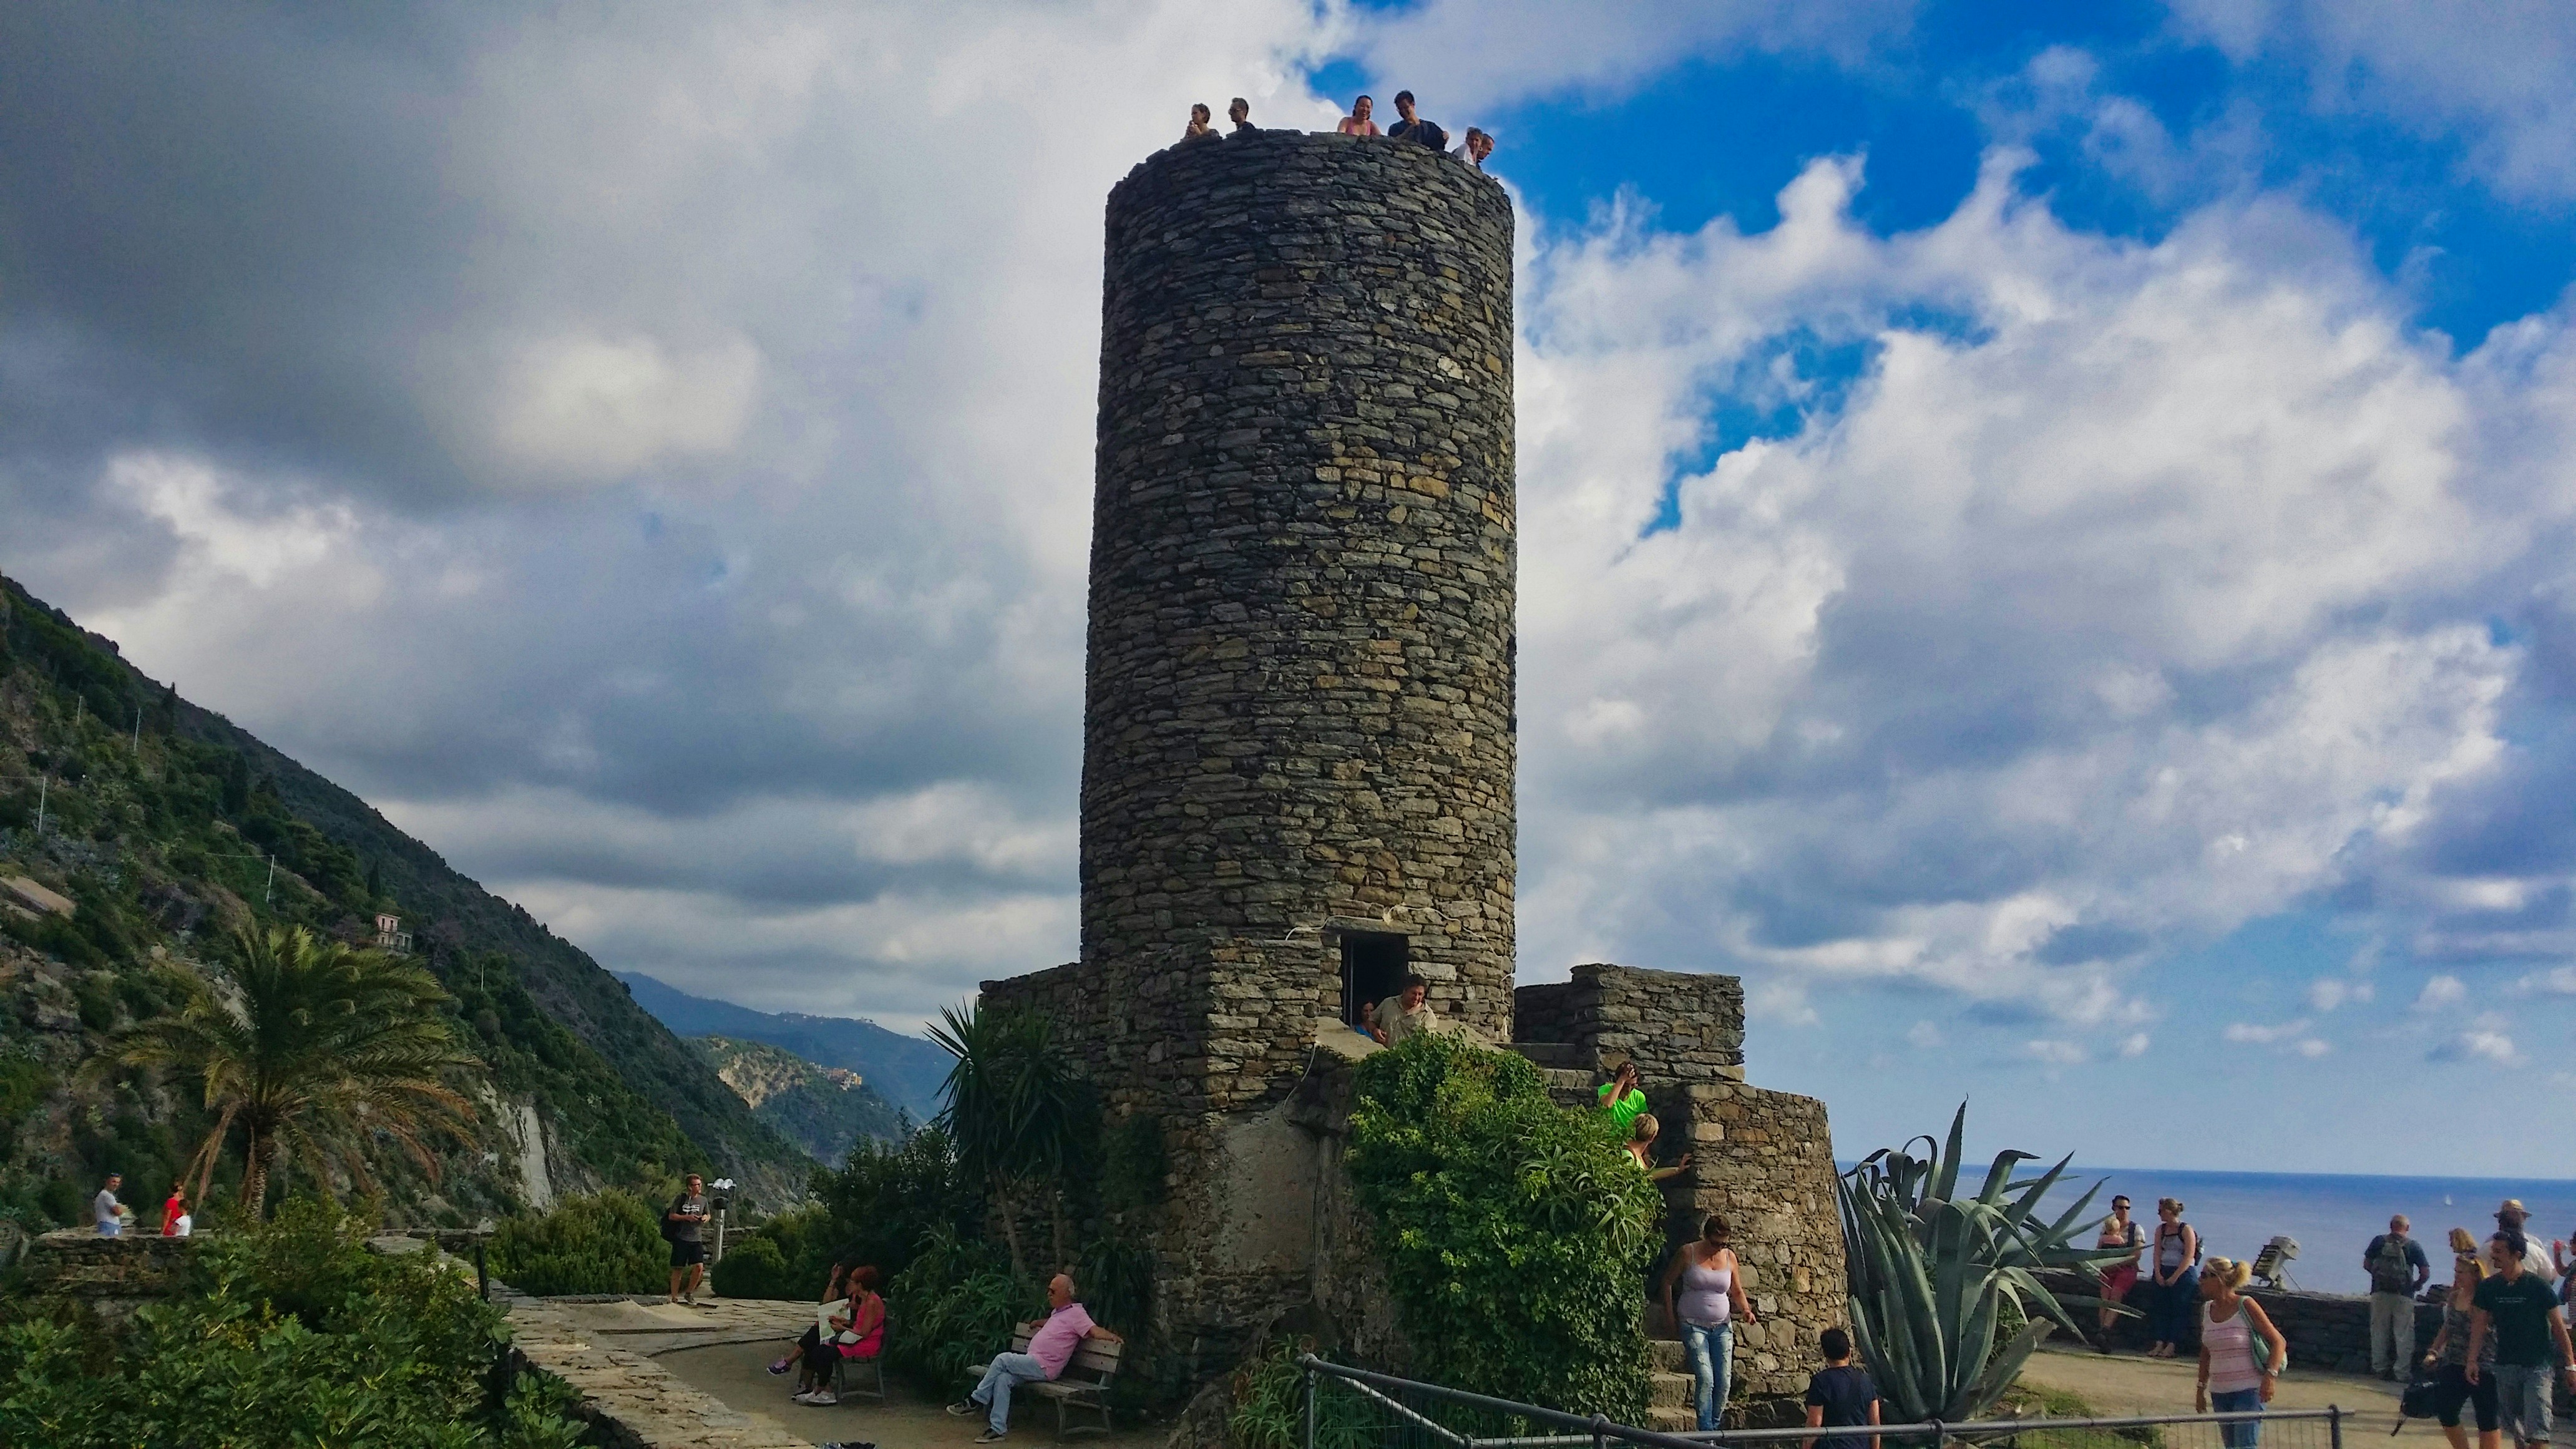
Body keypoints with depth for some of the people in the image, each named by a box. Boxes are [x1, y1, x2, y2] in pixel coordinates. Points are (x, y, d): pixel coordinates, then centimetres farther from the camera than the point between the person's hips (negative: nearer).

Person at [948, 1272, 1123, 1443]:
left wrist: (1112, 1336, -30)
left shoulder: (1076, 1313, -7)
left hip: (1043, 1367, -9)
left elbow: (1095, 1331, -18)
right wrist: (1039, 1324, 37)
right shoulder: (1057, 1312, 23)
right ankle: (998, 1429, -21)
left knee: (1002, 1359, -19)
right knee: (1002, 1378, -16)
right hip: (1032, 1365, 9)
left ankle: (975, 1401, -8)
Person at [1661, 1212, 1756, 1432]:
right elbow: (1668, 1282, 5)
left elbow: (1737, 1292, 15)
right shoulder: (1688, 1253, -5)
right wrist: (1670, 1317, 2)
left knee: (1724, 1381, -1)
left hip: (1722, 1326, 4)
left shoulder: (1729, 1256, 5)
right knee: (1705, 1378, -16)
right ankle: (1706, 1431, -13)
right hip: (1693, 1325, -4)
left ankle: (1715, 1426, 13)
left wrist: (1746, 1310, -5)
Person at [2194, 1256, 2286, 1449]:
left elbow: (2278, 1342, -7)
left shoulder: (2246, 1306, -8)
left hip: (2249, 1390, -6)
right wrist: (2201, 1388, 18)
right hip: (2219, 1393, 6)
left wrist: (2270, 1375, -20)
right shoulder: (2206, 1310, 9)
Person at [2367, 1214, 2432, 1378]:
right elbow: (2425, 1272, -6)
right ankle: (2402, 1369, 4)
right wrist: (2417, 1285, 13)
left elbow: (2366, 1264, 4)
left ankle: (2380, 1368, 14)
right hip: (2403, 1295, -2)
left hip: (2379, 1292, 2)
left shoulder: (2379, 1241, 2)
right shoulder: (2413, 1246, -2)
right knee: (2404, 1334, 6)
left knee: (2379, 1332, 10)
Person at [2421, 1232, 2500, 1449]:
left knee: (2487, 1420, 3)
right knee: (2444, 1411, 6)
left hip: (2483, 1368, -7)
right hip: (2454, 1366, 7)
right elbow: (2447, 1329, 17)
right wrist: (2433, 1351, 12)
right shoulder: (2454, 1297, 9)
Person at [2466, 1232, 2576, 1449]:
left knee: (2537, 1431, -12)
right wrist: (2472, 1360, -2)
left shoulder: (2537, 1286, -10)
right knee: (2513, 1425, 13)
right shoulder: (2489, 1287, 1)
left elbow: (2558, 1326, -5)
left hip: (2537, 1366, -4)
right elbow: (2479, 1324, 5)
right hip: (2505, 1364, 4)